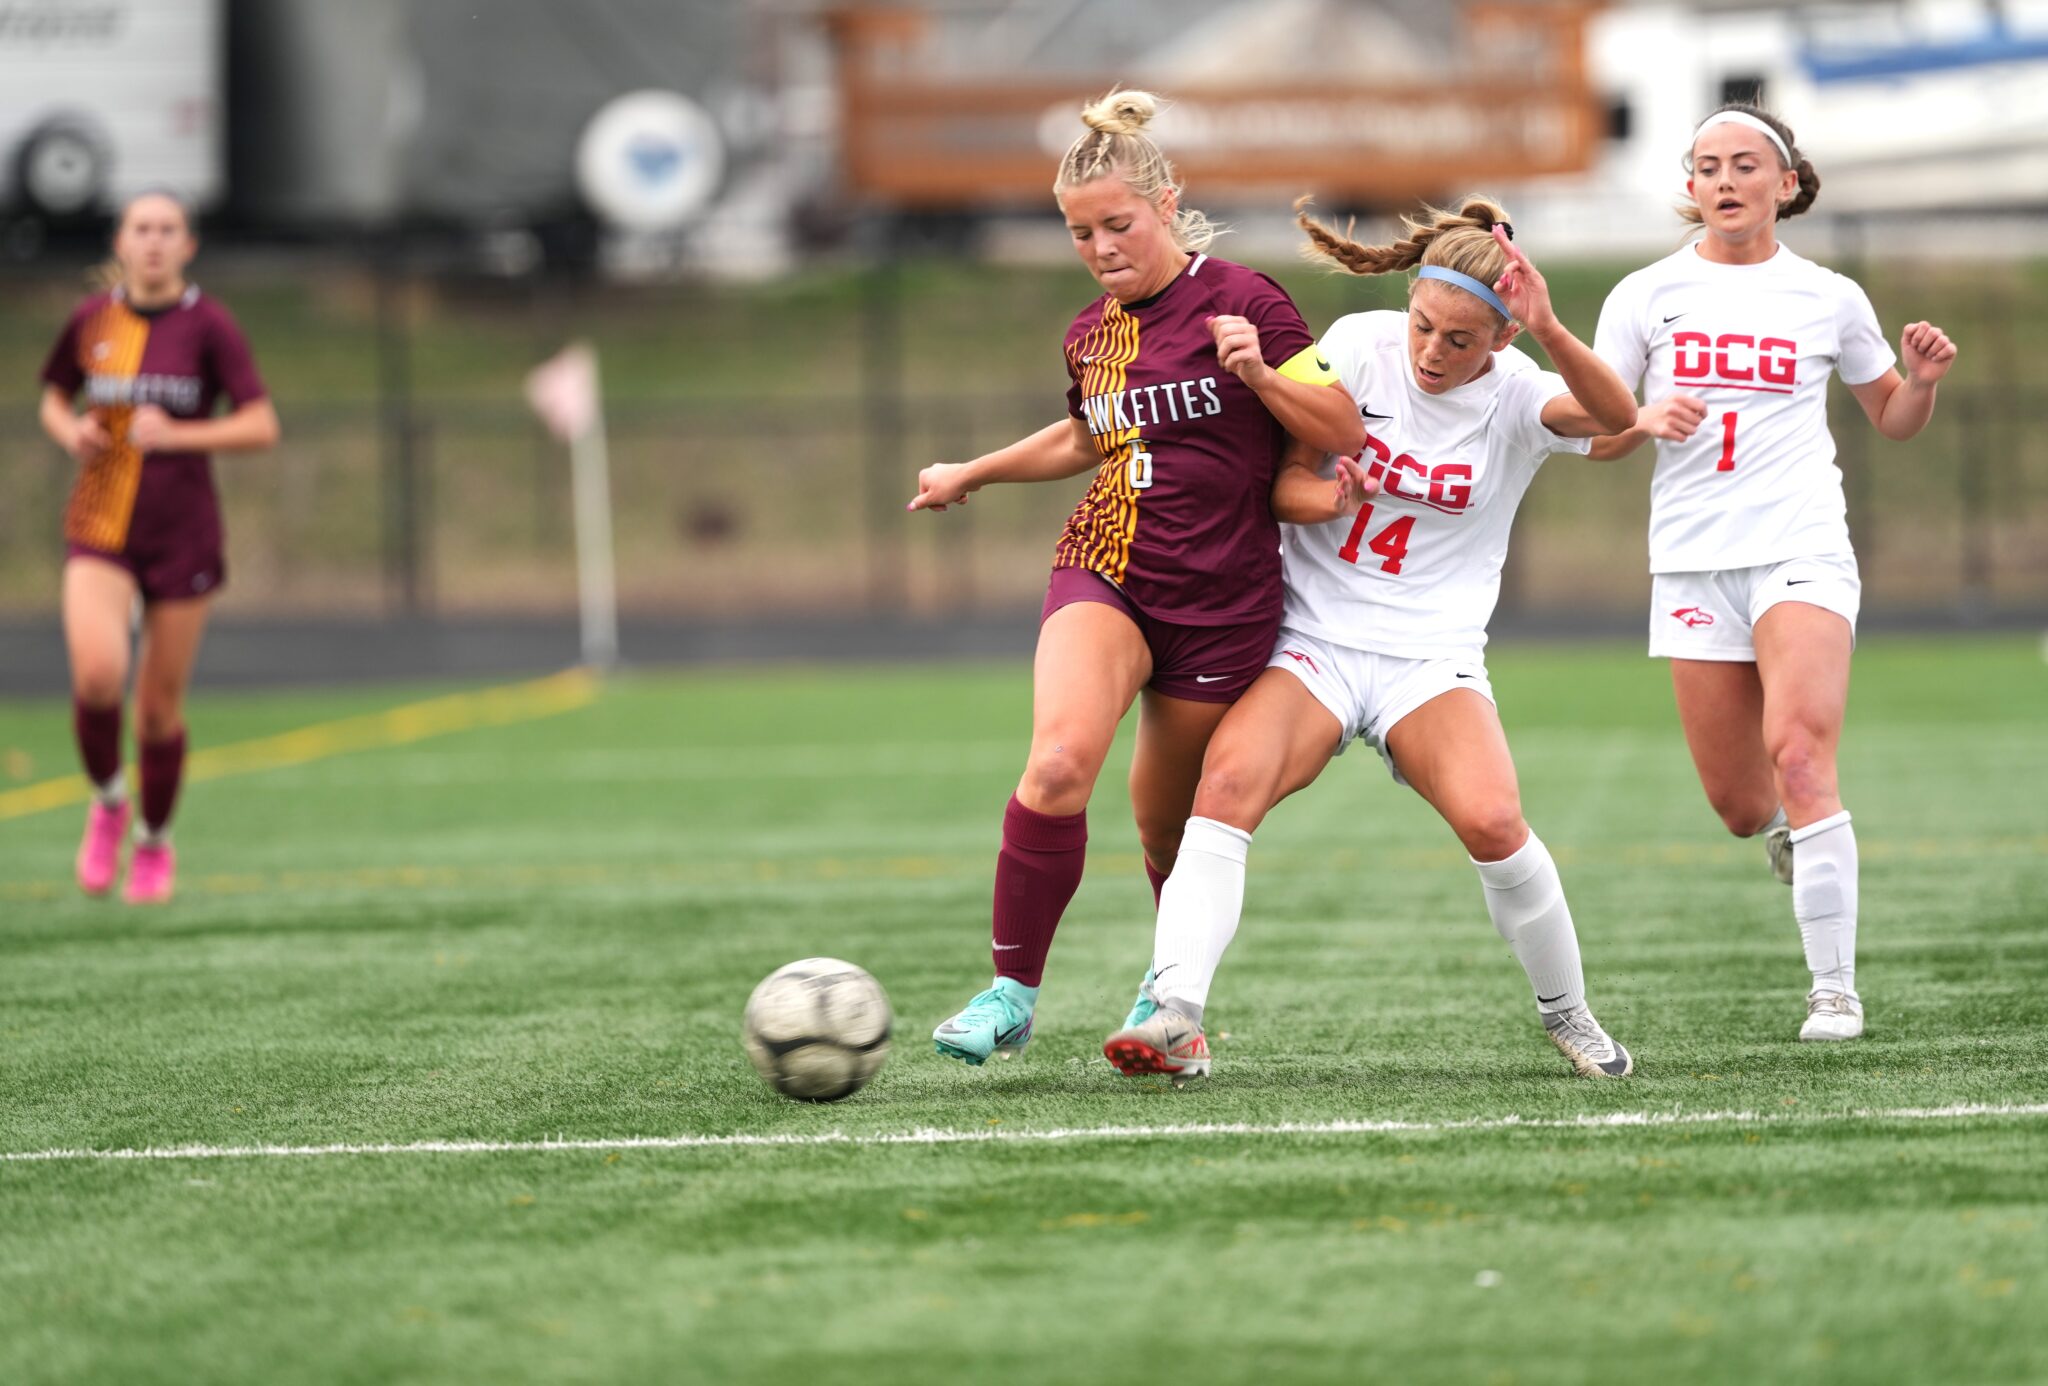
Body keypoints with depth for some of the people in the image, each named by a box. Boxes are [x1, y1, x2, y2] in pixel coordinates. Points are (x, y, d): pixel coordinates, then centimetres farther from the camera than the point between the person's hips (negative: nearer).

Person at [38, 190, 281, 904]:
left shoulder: (208, 325, -5)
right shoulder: (92, 320, 4)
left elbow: (261, 426, -9)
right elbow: (54, 399, 19)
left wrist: (176, 436, -21)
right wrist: (70, 432, -3)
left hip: (182, 536, -1)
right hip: (99, 528, 1)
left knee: (159, 705, 4)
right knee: (98, 672, -23)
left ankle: (154, 842, 28)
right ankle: (107, 801, 6)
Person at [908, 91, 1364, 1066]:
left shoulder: (1240, 301, -6)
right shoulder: (1091, 333, 10)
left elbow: (1343, 433, -8)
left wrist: (1259, 372, -23)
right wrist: (974, 473, 37)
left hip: (1222, 602, -3)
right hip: (1103, 574, 3)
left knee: (1169, 823, 7)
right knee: (1060, 759, -24)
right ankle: (1012, 994, -18)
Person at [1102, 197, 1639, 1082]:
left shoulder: (1516, 394, -6)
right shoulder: (1360, 344, -2)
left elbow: (1615, 416, -26)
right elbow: (1285, 483, 0)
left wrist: (1550, 332, -43)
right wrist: (1329, 497, -23)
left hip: (1433, 659, -1)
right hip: (1314, 643, 1)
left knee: (1491, 819, -25)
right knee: (1227, 781, -27)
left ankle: (1568, 1017, 1)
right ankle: (1173, 1014, -34)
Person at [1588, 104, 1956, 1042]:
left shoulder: (1829, 299, 7)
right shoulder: (1645, 296, 7)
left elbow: (1893, 421, 18)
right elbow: (1592, 432, 7)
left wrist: (1922, 380, -4)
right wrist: (1646, 420, -15)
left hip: (1802, 550, -2)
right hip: (1692, 564, 2)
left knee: (1799, 756, -22)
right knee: (1740, 808, 4)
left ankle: (1836, 990, -18)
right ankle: (1793, 833, 43)